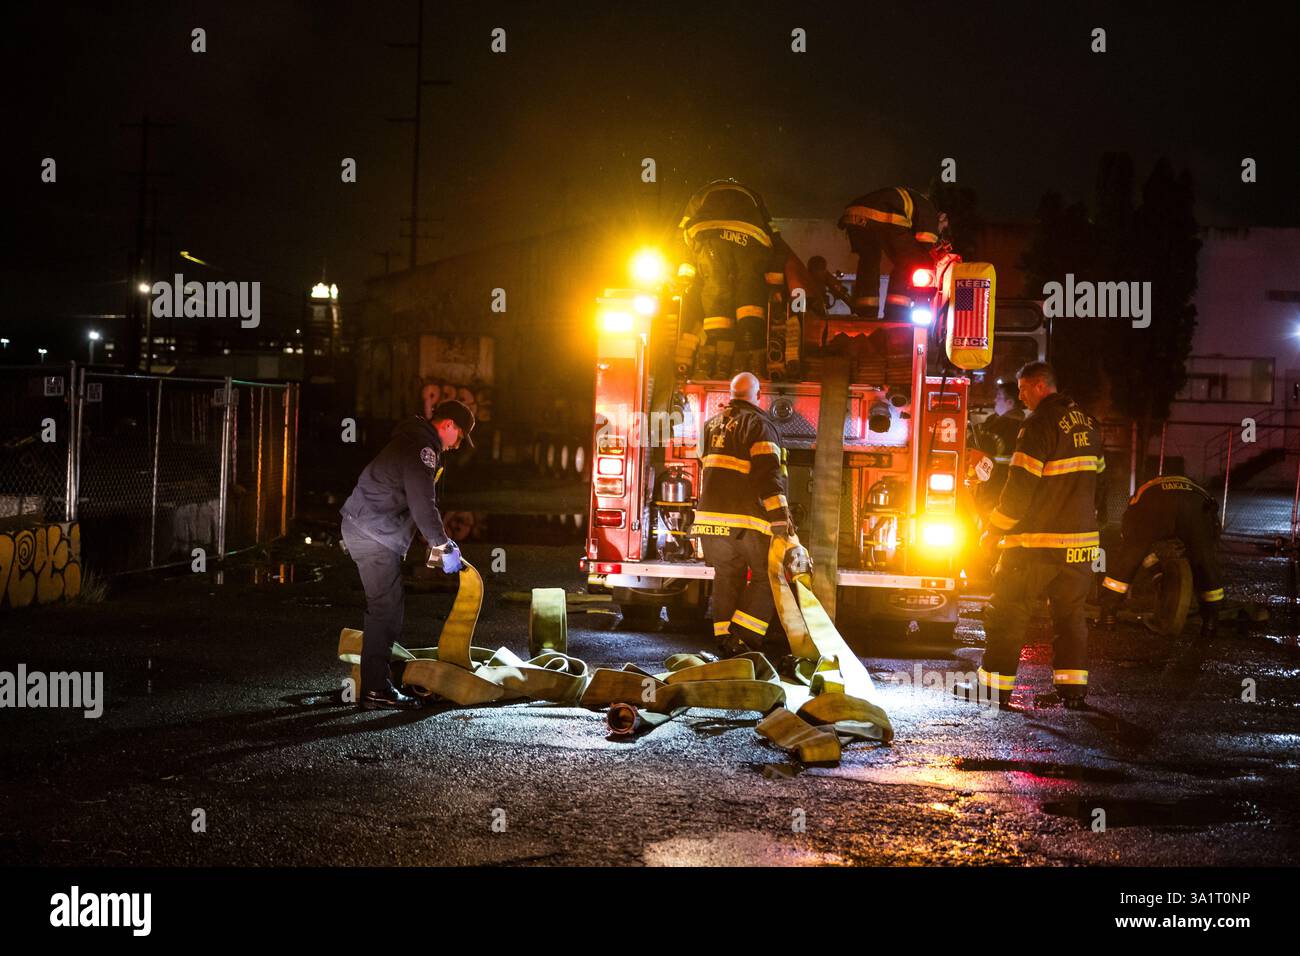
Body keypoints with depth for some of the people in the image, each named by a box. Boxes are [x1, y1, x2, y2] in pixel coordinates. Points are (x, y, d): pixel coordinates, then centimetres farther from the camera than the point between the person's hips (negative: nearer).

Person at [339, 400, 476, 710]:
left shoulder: (414, 442, 20)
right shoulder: (422, 448, -15)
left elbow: (418, 502, 23)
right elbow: (423, 504, -21)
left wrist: (438, 542, 18)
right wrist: (444, 547, -14)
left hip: (366, 529, 11)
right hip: (374, 533, -11)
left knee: (384, 606, 15)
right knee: (386, 608, -9)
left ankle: (374, 682, 20)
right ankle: (375, 690, -7)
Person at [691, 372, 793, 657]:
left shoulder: (712, 425, 14)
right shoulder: (758, 425, -8)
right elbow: (768, 474, -18)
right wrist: (781, 518, -22)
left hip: (711, 515, 6)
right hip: (746, 517, -6)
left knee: (727, 577, 15)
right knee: (765, 578, 3)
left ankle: (725, 643, 14)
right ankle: (743, 639, -10)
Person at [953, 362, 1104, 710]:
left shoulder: (1041, 423, -15)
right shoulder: (1087, 423, 9)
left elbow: (1021, 485, -17)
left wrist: (994, 531, -8)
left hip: (1037, 539, -7)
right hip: (1082, 537, 7)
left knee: (1007, 612, 3)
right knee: (1070, 613, 12)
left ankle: (994, 685, 6)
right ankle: (1073, 687, 9)